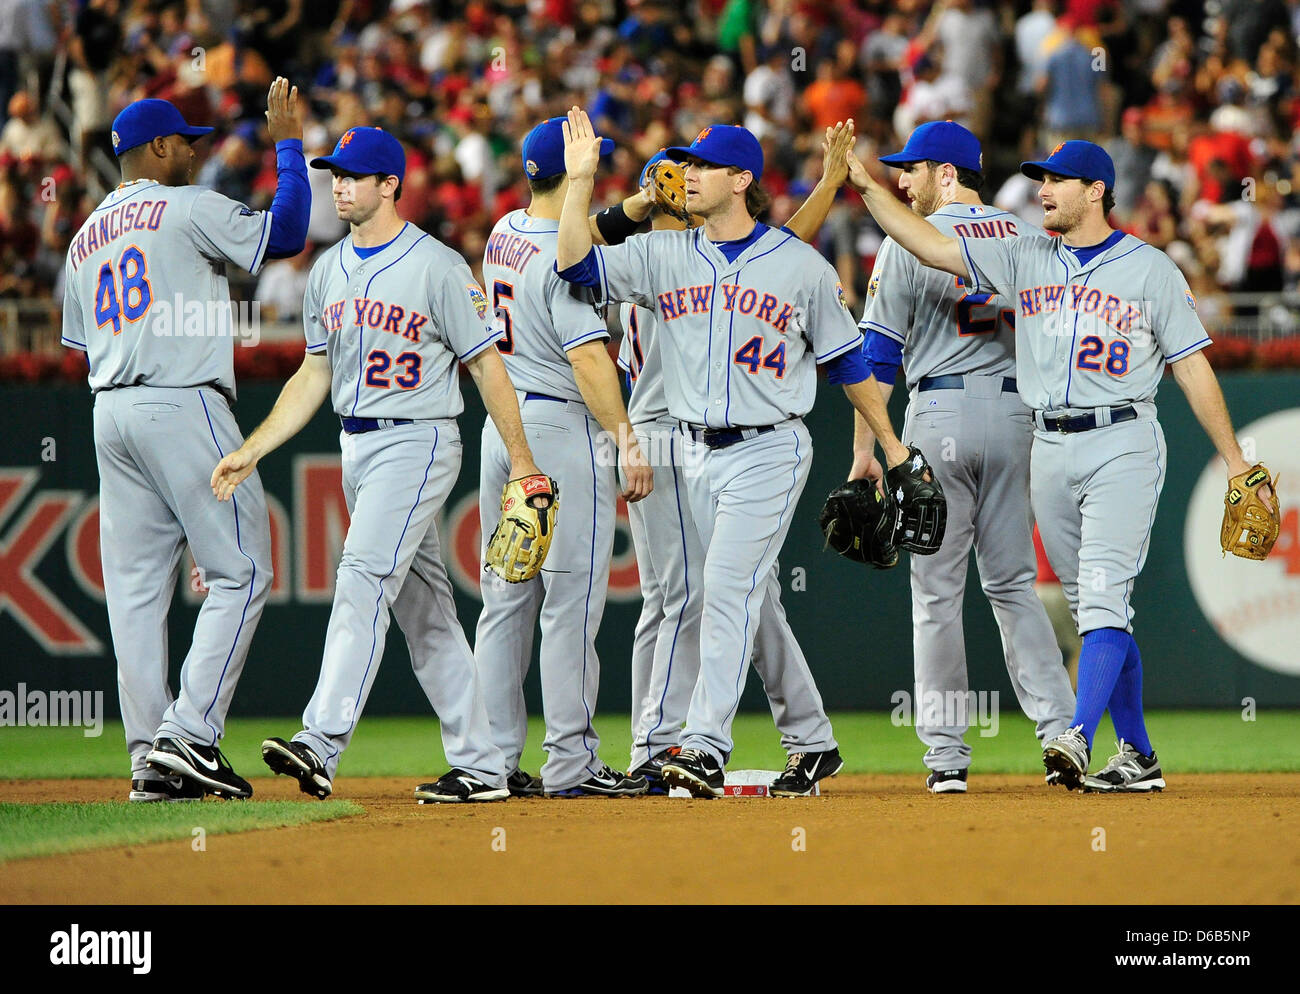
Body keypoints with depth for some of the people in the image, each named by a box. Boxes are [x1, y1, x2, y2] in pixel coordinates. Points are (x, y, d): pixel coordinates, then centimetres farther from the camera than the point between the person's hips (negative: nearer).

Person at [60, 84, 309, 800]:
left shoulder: (85, 237, 18)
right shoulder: (187, 209, -5)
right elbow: (284, 234, -8)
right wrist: (288, 143, 0)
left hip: (110, 414, 8)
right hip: (183, 405, -8)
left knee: (136, 585, 5)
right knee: (239, 572, -4)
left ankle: (151, 759, 3)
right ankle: (188, 736, -14)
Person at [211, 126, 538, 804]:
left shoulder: (437, 267, -9)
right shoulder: (328, 271, 12)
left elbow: (486, 364, -7)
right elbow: (314, 375, 16)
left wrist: (520, 457, -10)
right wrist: (252, 450, 8)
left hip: (417, 443, -8)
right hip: (356, 449, 8)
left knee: (363, 581, -21)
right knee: (423, 608, 9)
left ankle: (321, 746, -30)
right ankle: (479, 766, 14)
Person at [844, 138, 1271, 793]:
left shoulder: (1151, 270, 1)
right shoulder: (1024, 260, 12)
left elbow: (1192, 367, 2)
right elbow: (931, 247, 7)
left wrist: (1233, 460, -1)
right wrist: (865, 185, -2)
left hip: (1123, 446, -5)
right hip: (1050, 451, 5)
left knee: (1103, 597, -17)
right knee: (1094, 609, 7)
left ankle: (1078, 741, -29)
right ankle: (1137, 758, 13)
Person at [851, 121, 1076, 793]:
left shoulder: (910, 243, -2)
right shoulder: (1032, 241, 11)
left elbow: (877, 355, -4)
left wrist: (864, 449, -2)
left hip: (940, 412, -4)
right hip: (1016, 416, 4)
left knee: (936, 591, 1)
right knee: (1012, 585, 11)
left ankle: (947, 755, 0)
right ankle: (1060, 730, -2)